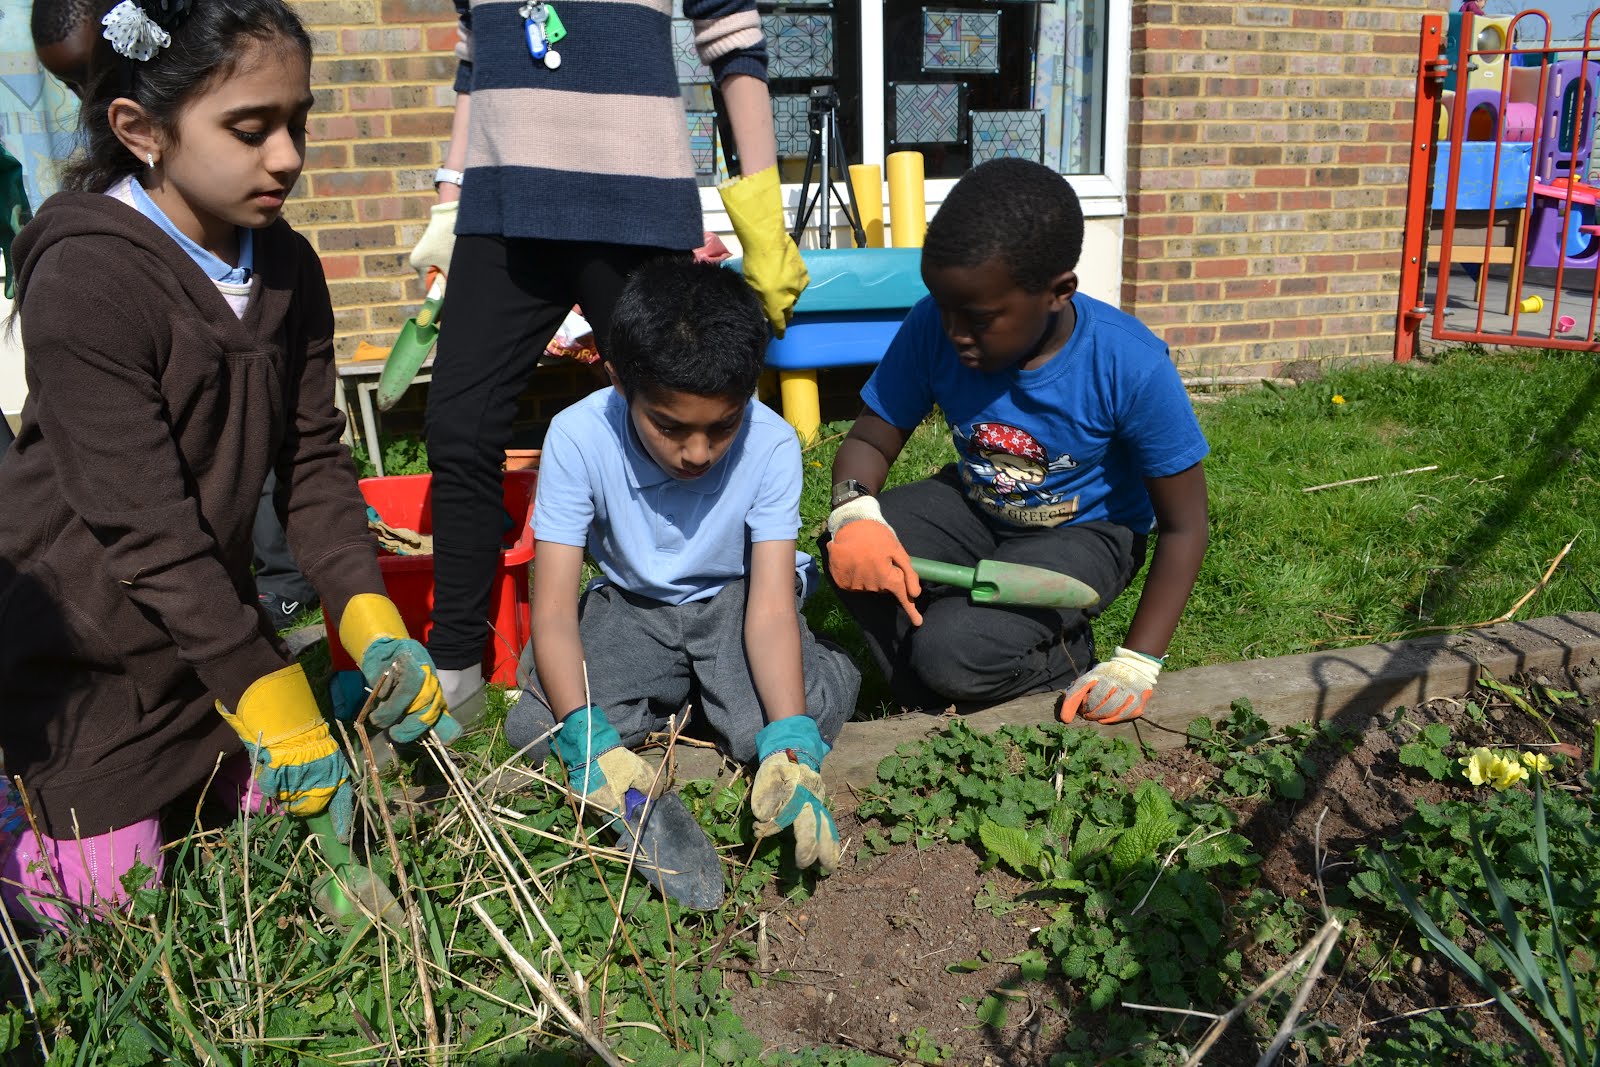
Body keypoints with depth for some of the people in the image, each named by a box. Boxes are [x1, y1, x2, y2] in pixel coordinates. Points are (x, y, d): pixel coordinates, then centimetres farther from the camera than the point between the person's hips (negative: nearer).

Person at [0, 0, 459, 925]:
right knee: (119, 914, 3)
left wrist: (371, 621, -15)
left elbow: (313, 461, -2)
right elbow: (147, 526, -26)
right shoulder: (86, 281, -25)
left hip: (221, 621, 7)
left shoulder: (287, 269, -2)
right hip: (91, 654, -6)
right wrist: (268, 693, -24)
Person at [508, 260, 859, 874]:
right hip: (631, 604, 2)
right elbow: (554, 608, -25)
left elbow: (771, 606, -27)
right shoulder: (578, 438, -26)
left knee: (761, 728, -29)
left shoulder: (771, 444, -25)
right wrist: (588, 739, -41)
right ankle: (684, 694, 5)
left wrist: (789, 744, -43)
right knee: (533, 728, -19)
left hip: (733, 596, -1)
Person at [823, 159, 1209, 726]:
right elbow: (869, 440, -9)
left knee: (951, 652, -28)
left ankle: (1064, 659, 6)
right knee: (852, 556, -25)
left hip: (1083, 534, -4)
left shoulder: (1131, 368, -28)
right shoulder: (933, 328, -20)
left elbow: (1184, 526, -17)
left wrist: (1136, 664, -19)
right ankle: (944, 717, -2)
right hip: (973, 508, 4)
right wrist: (853, 510, -34)